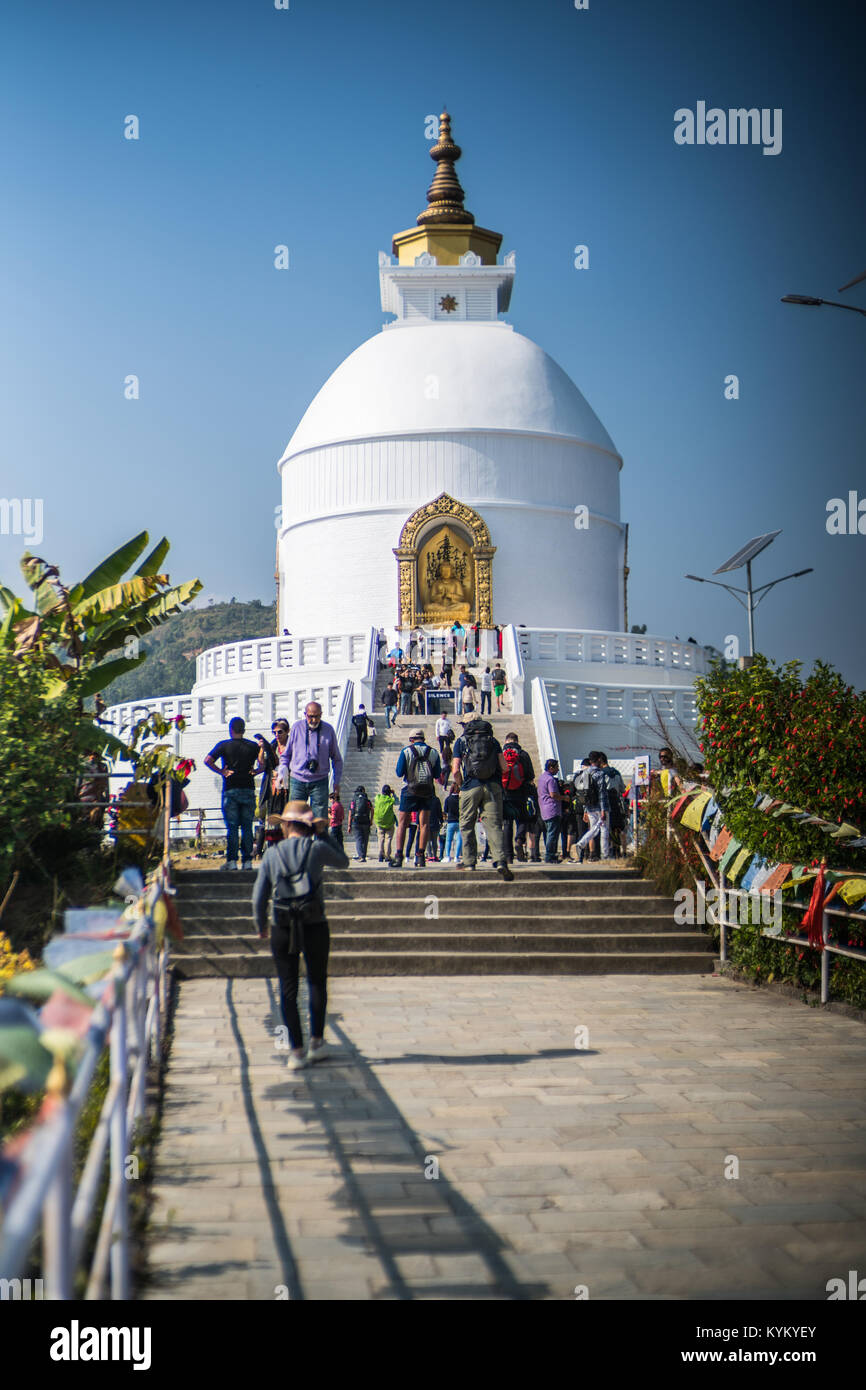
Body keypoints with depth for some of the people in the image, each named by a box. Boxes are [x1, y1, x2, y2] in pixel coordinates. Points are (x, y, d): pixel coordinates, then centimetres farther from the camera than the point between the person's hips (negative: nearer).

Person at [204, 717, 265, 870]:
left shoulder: (223, 745, -1)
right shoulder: (253, 746, 5)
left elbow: (207, 760, -10)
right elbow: (262, 765, -2)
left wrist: (220, 771, -3)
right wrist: (254, 771, 12)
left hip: (230, 790, -2)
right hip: (248, 790, 2)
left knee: (232, 827, 1)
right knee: (247, 827, 6)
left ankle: (232, 861, -2)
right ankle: (247, 861, 4)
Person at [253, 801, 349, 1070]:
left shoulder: (272, 853, 2)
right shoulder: (317, 848, -2)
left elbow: (259, 896, 2)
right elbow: (343, 862, 18)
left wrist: (261, 926, 17)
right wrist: (323, 834, 19)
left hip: (282, 929, 1)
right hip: (314, 926, -1)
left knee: (288, 989, 6)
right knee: (317, 983, 16)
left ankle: (296, 1051, 3)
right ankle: (317, 1042, 18)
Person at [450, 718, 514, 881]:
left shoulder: (461, 741, 9)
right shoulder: (492, 740, 14)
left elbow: (456, 771, 0)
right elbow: (504, 768, 7)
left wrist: (461, 785, 17)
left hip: (471, 787, -1)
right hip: (493, 786, 1)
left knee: (467, 825, 14)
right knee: (493, 825, -3)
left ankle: (469, 861, 15)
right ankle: (500, 860, -20)